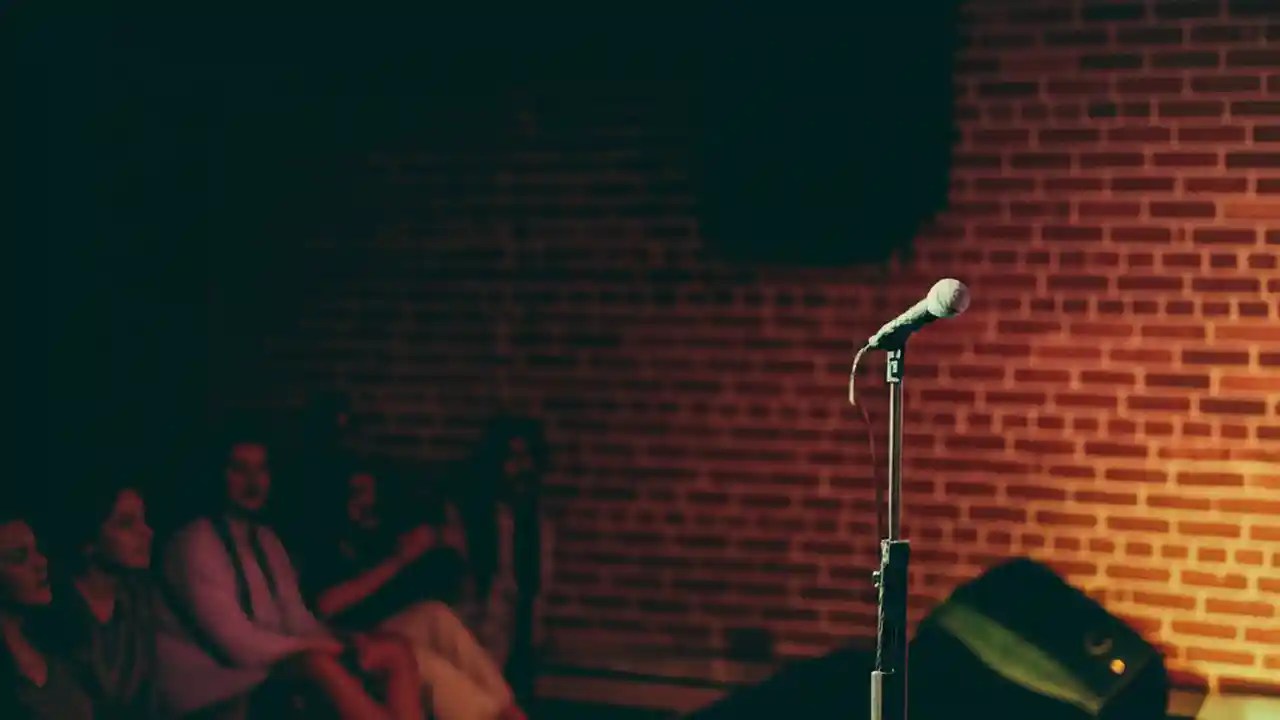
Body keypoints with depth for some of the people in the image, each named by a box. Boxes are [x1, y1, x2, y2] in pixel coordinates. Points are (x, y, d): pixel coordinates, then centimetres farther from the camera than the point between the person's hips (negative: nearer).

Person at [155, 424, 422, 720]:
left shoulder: (266, 541, 17)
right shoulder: (195, 542, -8)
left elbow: (297, 620, 12)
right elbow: (237, 642, -16)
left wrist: (350, 644, -9)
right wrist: (335, 650, -13)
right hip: (228, 693, -8)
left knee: (394, 653, -9)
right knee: (318, 664, -35)